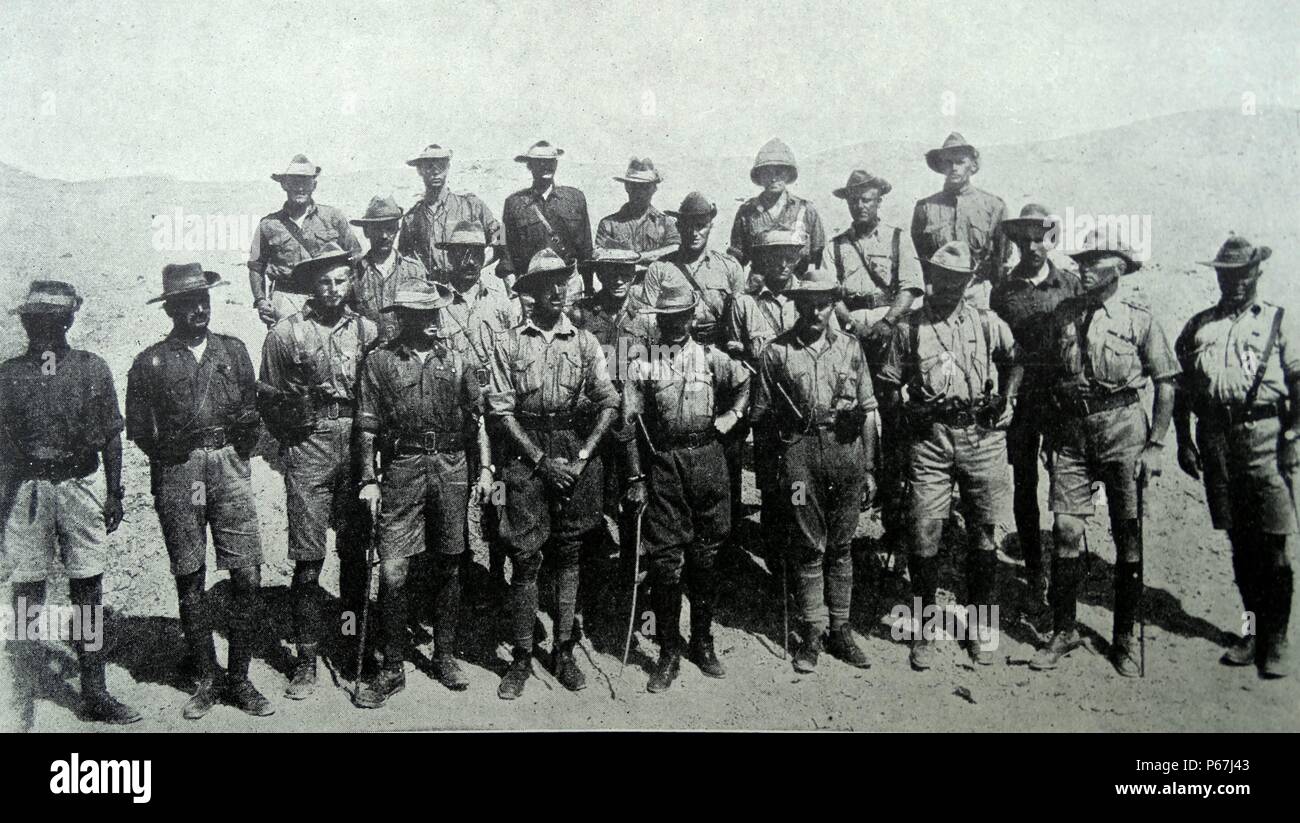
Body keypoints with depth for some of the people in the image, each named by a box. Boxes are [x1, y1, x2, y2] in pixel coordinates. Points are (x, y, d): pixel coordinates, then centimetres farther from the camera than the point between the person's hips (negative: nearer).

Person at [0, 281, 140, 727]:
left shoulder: (92, 368, 6)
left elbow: (111, 436, 8)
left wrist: (114, 493, 4)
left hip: (79, 486, 0)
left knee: (88, 587, 1)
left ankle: (94, 693, 8)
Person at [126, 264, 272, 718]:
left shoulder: (233, 350, 12)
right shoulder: (150, 363, 5)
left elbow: (252, 407, 17)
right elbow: (138, 429, 6)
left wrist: (245, 433, 3)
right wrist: (172, 449, -4)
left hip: (229, 467, 1)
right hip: (178, 473, -1)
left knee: (247, 578, -4)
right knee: (189, 581, 4)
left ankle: (239, 680, 8)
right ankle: (207, 680, 16)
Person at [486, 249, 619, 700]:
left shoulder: (584, 341, 5)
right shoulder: (509, 343, 0)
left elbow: (609, 403, 2)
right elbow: (501, 410, -3)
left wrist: (582, 456, -8)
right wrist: (542, 460, -9)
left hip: (575, 449, 2)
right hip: (526, 454, -2)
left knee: (568, 553, 8)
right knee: (525, 556, -1)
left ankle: (563, 650, 17)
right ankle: (522, 658, 8)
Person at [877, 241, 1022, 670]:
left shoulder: (988, 324, 9)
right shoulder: (908, 328, 6)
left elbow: (1015, 362, 23)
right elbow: (887, 386, 10)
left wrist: (1005, 397, 7)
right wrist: (907, 409, -7)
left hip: (982, 436, 1)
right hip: (929, 438, -1)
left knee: (983, 535, 6)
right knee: (924, 535, -4)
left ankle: (981, 627, 21)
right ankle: (924, 630, 11)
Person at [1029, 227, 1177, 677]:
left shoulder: (1139, 316, -3)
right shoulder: (1064, 313, 7)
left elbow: (1165, 385, 0)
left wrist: (1155, 445, -5)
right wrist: (1051, 435, 11)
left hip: (1122, 425, -2)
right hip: (1071, 429, 3)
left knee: (1129, 537, 4)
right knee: (1066, 530, -2)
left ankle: (1125, 637, 16)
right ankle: (1063, 630, 11)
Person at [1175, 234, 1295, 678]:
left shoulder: (1279, 322, 6)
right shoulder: (1199, 326, 15)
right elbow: (1182, 387, 16)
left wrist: (1292, 444, -8)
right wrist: (1184, 441, 9)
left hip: (1265, 439, -3)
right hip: (1215, 441, 3)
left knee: (1271, 546, -3)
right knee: (1239, 543, 10)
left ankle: (1275, 641, 7)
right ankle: (1253, 630, 22)